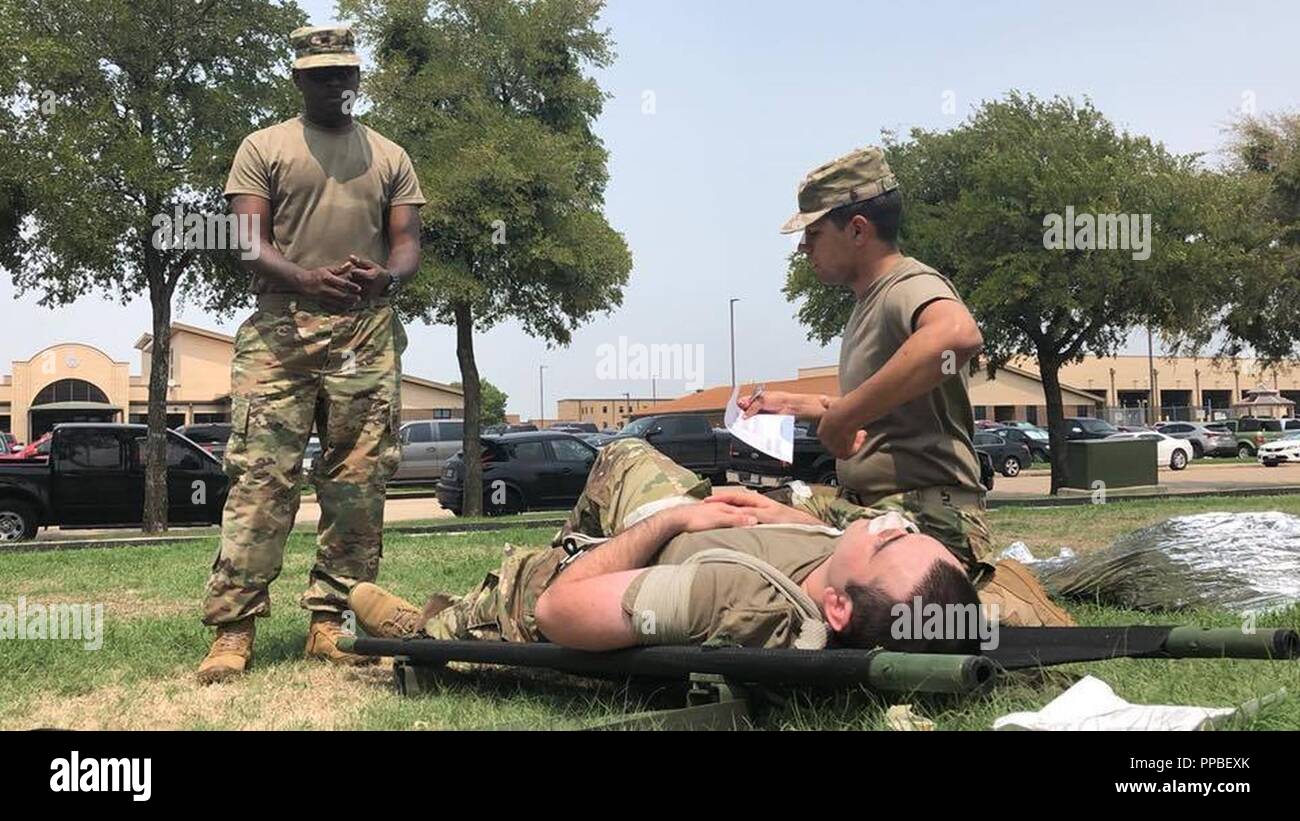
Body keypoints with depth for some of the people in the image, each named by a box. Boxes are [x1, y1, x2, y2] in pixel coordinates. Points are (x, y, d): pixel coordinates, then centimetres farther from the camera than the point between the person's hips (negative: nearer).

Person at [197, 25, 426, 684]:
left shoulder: (389, 157, 19)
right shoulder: (264, 148, 11)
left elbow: (407, 242, 12)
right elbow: (251, 243, 1)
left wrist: (387, 275, -13)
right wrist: (308, 279, -19)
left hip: (368, 332, 3)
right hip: (279, 328, -3)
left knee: (358, 480, -2)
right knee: (261, 474, -11)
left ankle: (328, 621, 3)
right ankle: (233, 629, -11)